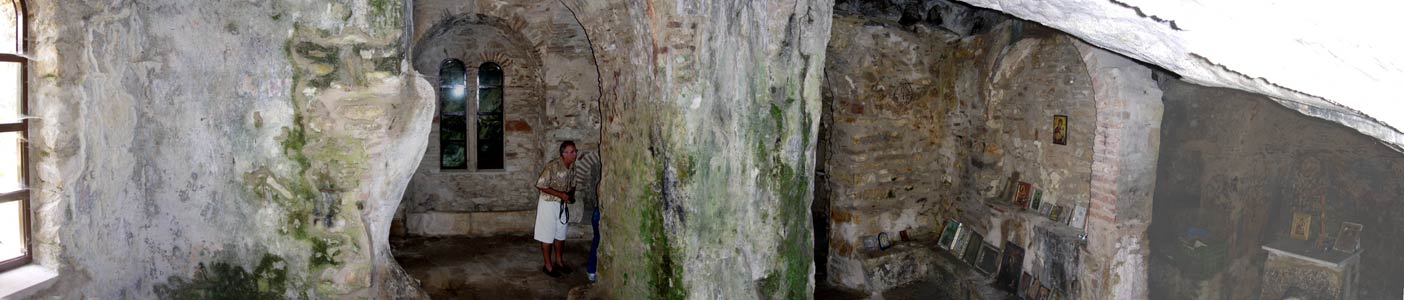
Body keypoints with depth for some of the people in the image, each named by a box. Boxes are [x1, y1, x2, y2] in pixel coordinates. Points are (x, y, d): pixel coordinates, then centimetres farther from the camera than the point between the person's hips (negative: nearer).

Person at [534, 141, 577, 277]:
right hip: (548, 203, -7)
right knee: (548, 235, 3)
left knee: (560, 234, 16)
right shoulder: (553, 166, -24)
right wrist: (560, 194, -25)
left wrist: (569, 196, -6)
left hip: (561, 204, 7)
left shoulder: (571, 167, -1)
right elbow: (541, 185, -24)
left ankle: (559, 261, 31)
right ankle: (547, 265, 14)